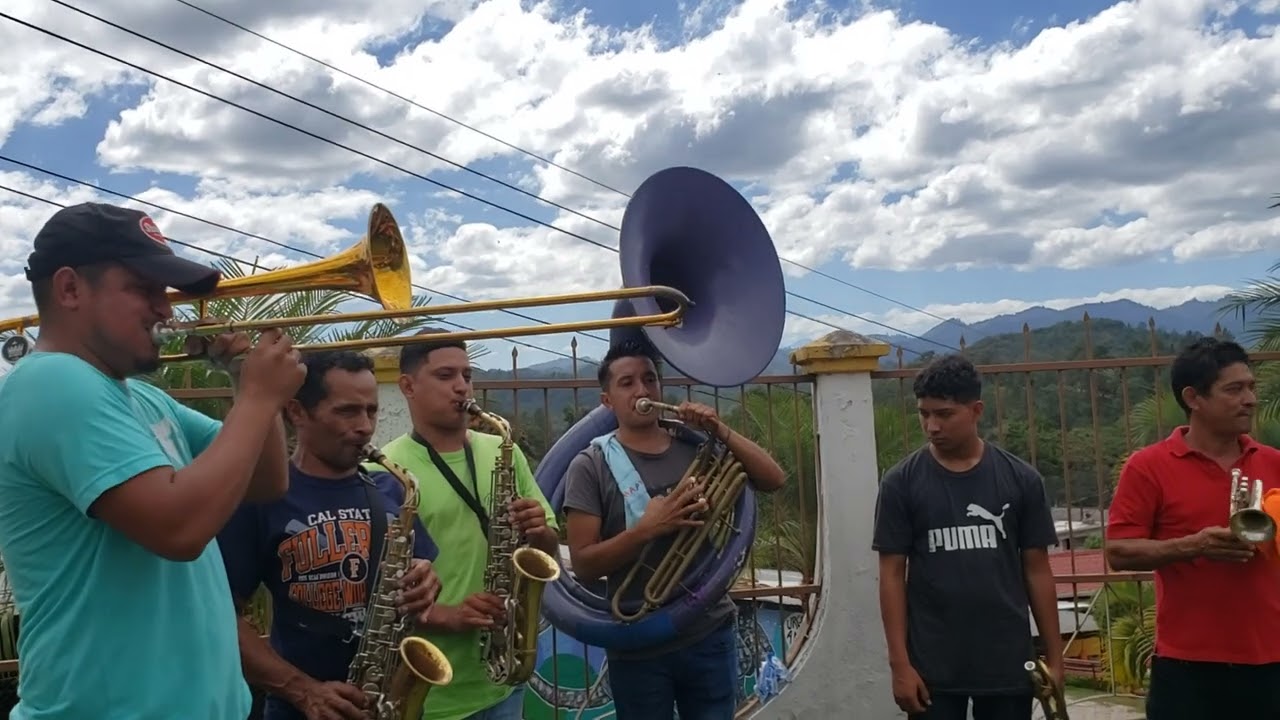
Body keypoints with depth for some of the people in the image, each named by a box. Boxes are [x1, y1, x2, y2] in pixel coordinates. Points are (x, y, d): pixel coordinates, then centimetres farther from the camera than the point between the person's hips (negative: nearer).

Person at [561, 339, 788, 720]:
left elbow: (774, 479, 1)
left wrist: (720, 431, -10)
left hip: (711, 637, 3)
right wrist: (648, 528, -23)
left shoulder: (697, 447, 5)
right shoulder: (591, 466, -6)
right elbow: (584, 564, -10)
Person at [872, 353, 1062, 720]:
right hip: (933, 666, -1)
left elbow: (1037, 571, 5)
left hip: (1008, 664, 2)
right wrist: (900, 663, -7)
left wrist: (1054, 657, 4)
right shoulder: (901, 483, -4)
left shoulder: (1021, 480, 0)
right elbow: (892, 575, -2)